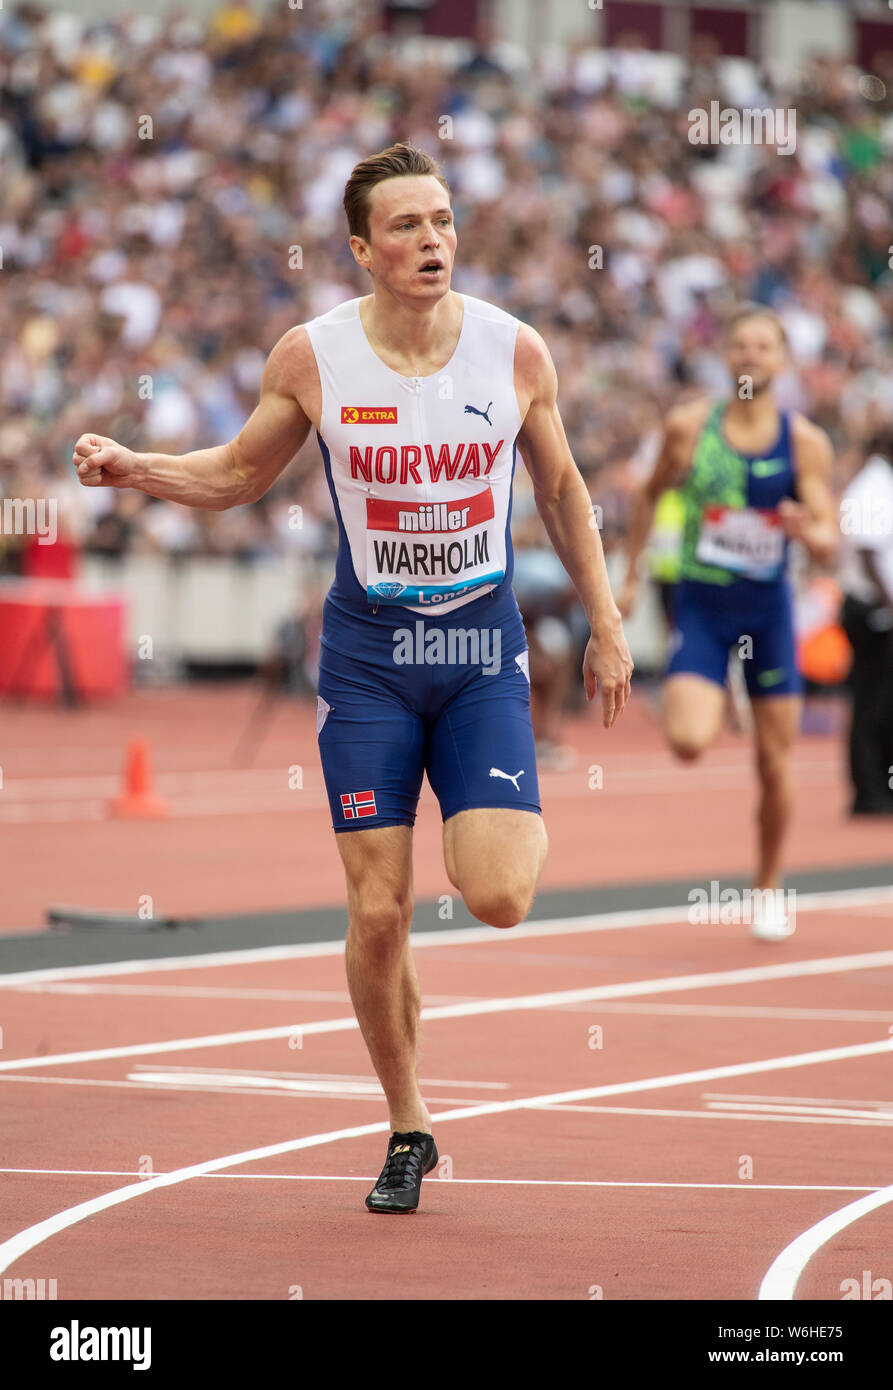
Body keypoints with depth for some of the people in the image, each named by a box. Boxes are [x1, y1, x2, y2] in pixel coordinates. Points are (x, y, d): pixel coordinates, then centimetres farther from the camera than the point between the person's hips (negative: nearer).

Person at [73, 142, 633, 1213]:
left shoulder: (515, 352, -5)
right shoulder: (312, 358, -7)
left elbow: (561, 491, 9)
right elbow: (239, 474, 7)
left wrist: (606, 626, 11)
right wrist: (133, 468, -11)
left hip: (482, 644, 0)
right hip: (367, 652, 0)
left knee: (497, 899, -16)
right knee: (378, 916, -3)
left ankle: (522, 827, 23)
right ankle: (407, 1128, 17)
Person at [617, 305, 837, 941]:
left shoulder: (805, 442, -6)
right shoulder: (689, 426, -6)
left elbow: (829, 543, -7)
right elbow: (651, 495, 12)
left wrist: (807, 530, -30)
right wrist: (632, 575, 13)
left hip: (769, 608, 1)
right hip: (702, 602, -1)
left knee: (776, 764, 6)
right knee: (688, 742, -23)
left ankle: (769, 888, 27)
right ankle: (711, 707, 14)